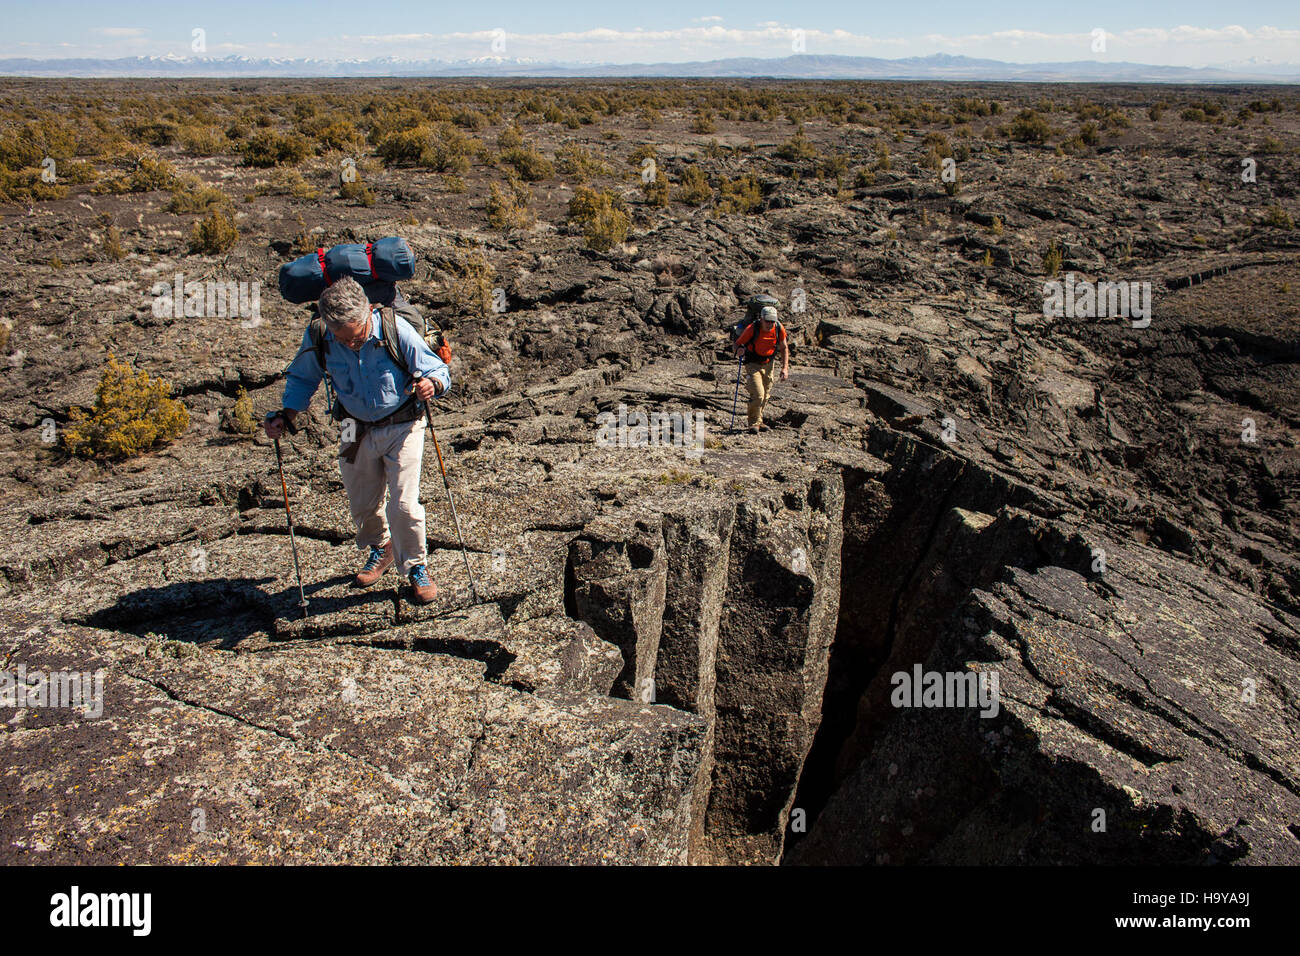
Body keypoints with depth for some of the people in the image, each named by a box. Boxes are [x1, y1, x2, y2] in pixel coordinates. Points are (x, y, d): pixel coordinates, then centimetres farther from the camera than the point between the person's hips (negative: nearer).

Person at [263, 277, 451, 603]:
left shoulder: (395, 329, -24)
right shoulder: (317, 338, -15)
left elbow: (438, 370, -16)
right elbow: (303, 379, 4)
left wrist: (431, 383, -40)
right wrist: (285, 416, -9)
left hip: (402, 427, -3)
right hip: (357, 431, 4)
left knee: (404, 505, -9)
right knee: (362, 505, 15)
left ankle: (416, 566, 17)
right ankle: (380, 550, 46)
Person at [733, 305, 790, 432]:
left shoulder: (779, 329, -12)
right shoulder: (752, 329, -24)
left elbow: (784, 348, 3)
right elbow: (738, 343, -12)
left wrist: (785, 368, -3)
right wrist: (739, 350, -36)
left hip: (768, 365, 5)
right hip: (753, 365, -5)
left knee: (766, 396, 11)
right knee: (758, 395, -16)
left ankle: (759, 421, 29)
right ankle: (754, 423, 0)